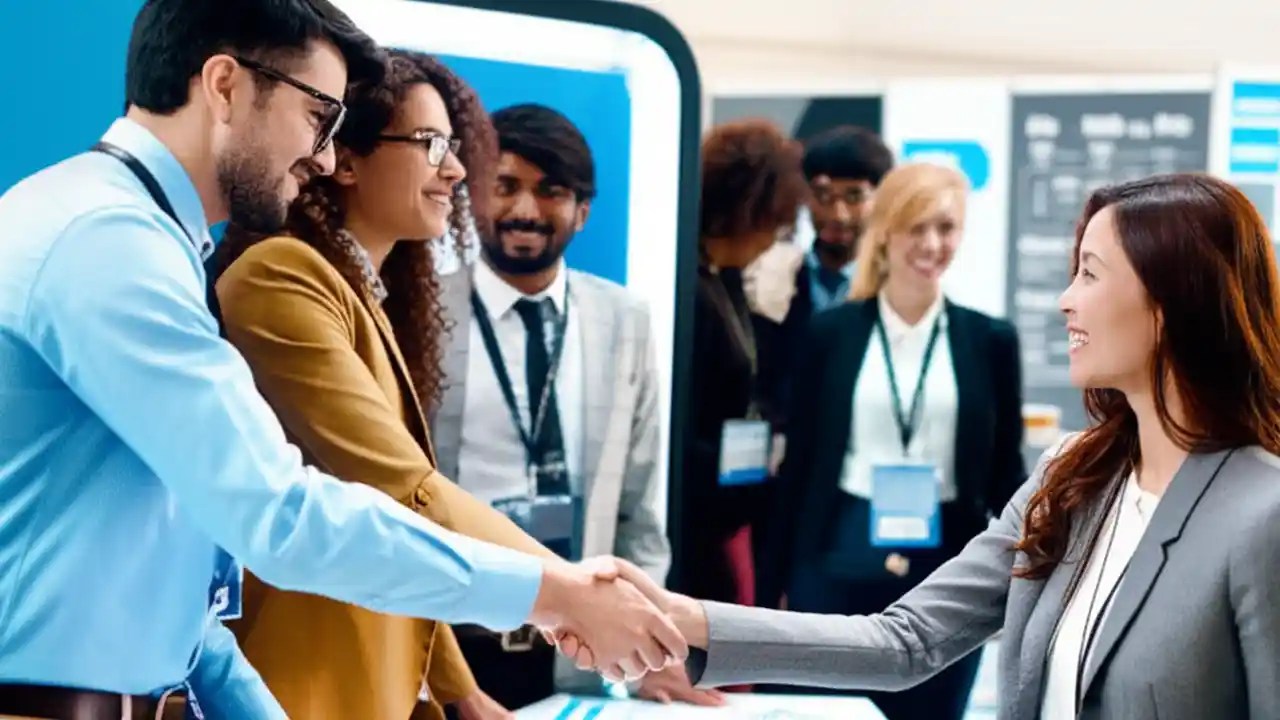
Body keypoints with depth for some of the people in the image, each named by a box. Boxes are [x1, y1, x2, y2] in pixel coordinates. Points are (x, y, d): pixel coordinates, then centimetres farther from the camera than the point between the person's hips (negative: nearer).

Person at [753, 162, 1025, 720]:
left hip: (947, 578, 1)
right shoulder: (832, 333, 2)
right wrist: (774, 589, 3)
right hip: (838, 571, -1)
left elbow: (1005, 471, 7)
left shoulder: (990, 341, 4)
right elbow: (799, 465, 4)